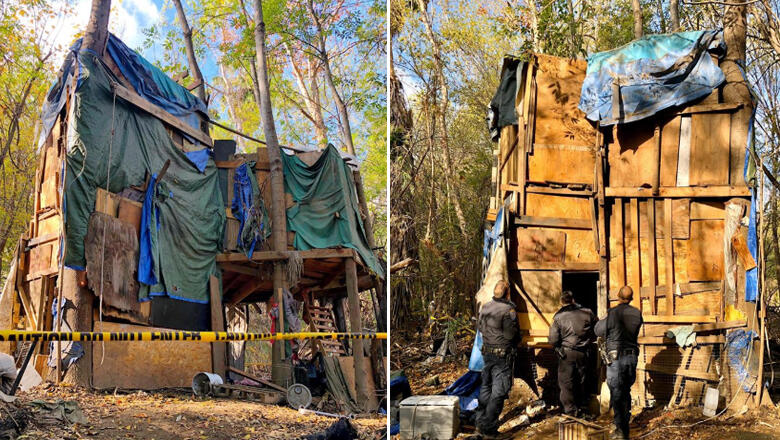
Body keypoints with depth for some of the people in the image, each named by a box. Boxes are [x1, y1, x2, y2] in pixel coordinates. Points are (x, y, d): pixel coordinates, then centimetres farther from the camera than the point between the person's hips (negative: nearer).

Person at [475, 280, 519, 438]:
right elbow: (511, 334, -19)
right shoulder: (508, 309, -18)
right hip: (503, 355, -7)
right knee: (498, 392, -1)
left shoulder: (485, 307, 4)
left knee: (486, 387, 18)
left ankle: (481, 423, 26)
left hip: (487, 352, 7)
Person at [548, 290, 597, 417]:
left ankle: (570, 410, 4)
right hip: (584, 353, 3)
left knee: (566, 382, 5)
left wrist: (558, 347, 10)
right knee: (582, 381, 16)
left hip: (567, 353, -3)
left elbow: (553, 340, -11)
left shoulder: (558, 317, -9)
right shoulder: (587, 313, -1)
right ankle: (583, 408, 23)